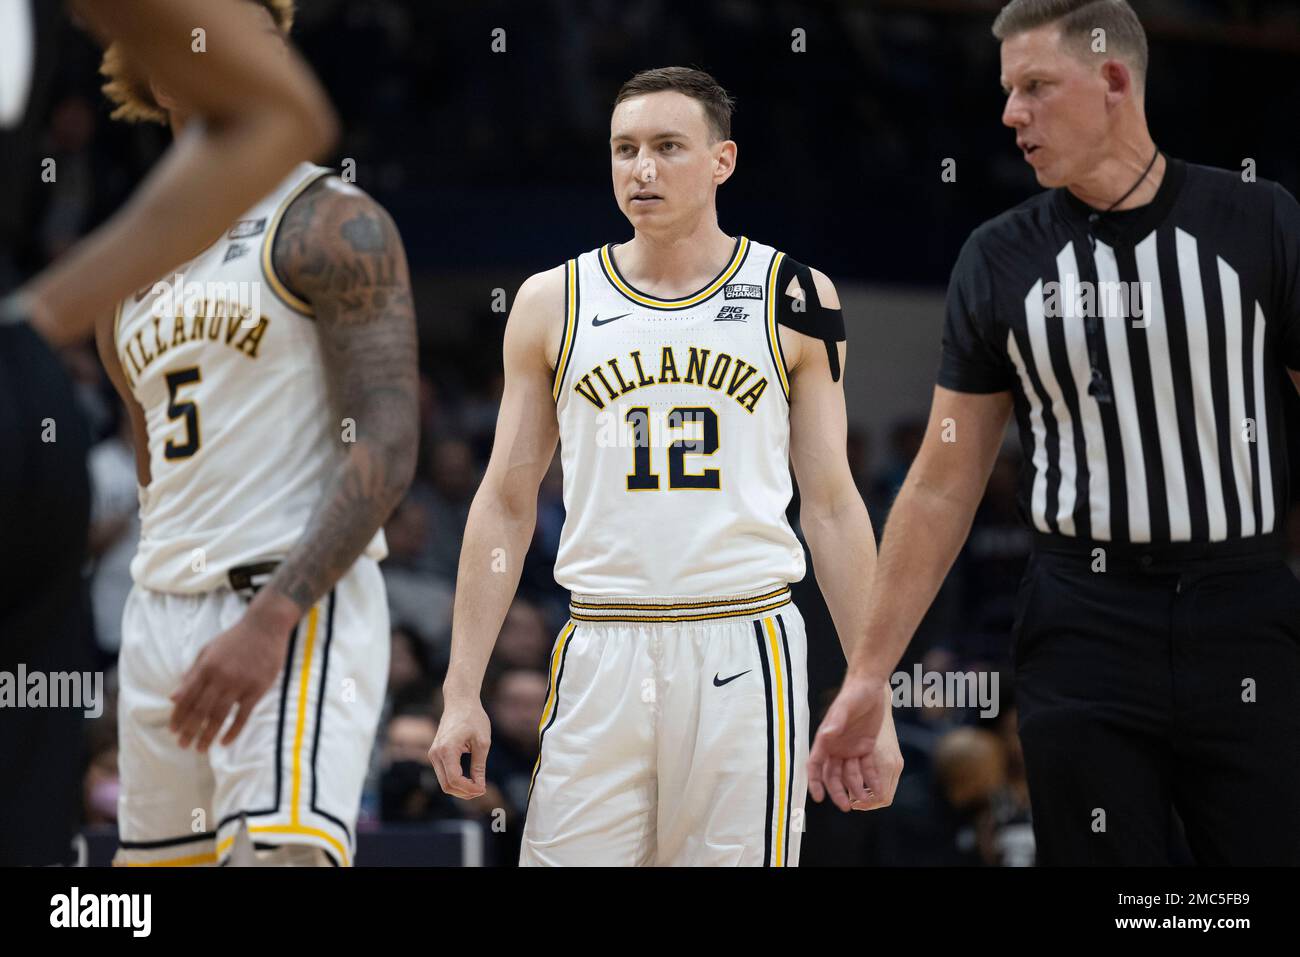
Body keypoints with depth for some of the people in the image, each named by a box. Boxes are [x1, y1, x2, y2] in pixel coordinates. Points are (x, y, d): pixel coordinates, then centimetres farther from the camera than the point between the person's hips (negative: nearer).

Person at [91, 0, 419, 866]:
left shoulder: (335, 226, -5)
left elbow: (387, 451, -14)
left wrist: (270, 620, -24)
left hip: (299, 611, -8)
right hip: (162, 619, 8)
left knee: (283, 853, -23)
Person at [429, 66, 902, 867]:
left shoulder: (792, 298, 5)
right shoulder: (553, 304, 7)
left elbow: (832, 506, 7)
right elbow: (506, 505, 9)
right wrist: (463, 693, 3)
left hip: (744, 648, -1)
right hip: (602, 648, 1)